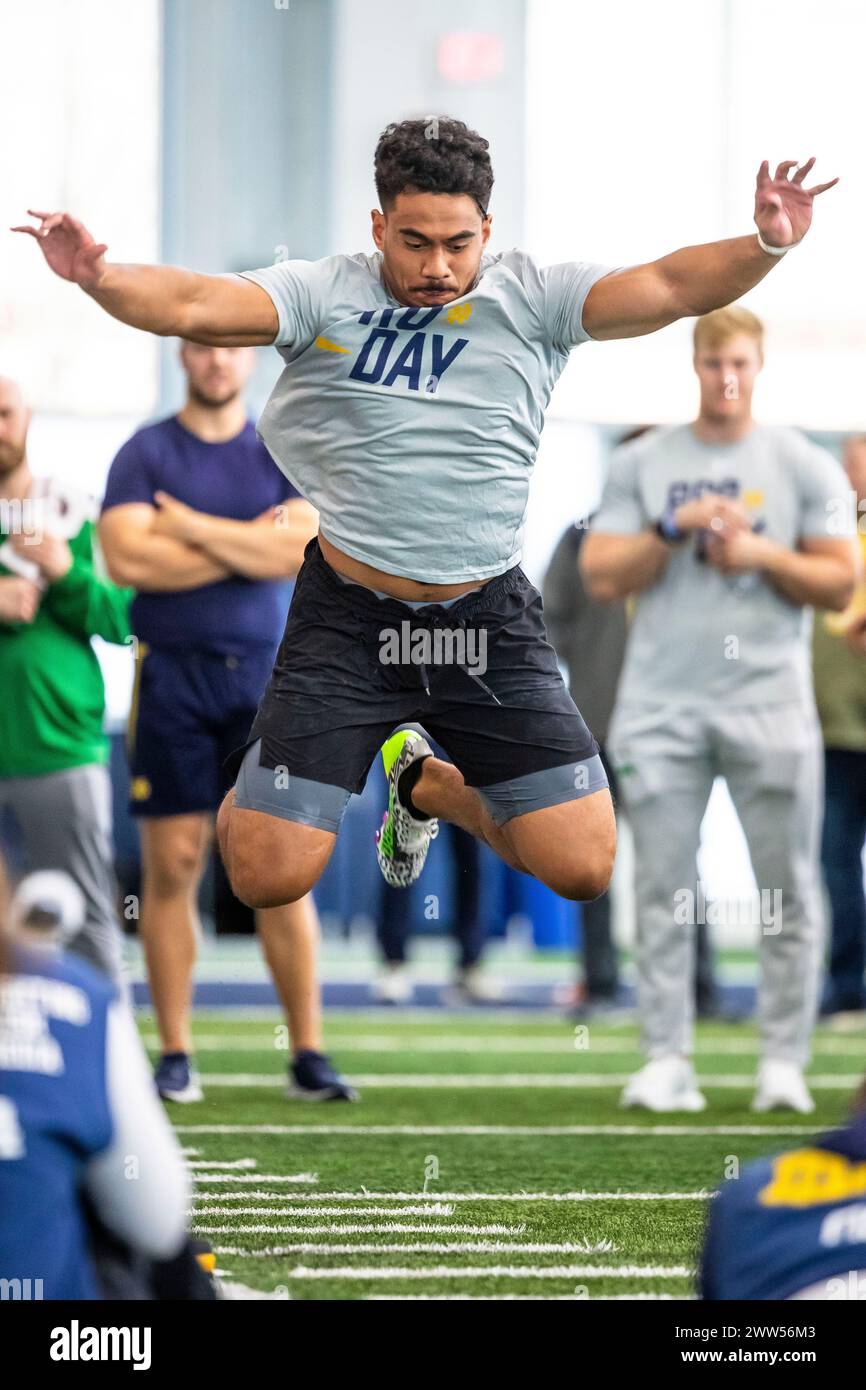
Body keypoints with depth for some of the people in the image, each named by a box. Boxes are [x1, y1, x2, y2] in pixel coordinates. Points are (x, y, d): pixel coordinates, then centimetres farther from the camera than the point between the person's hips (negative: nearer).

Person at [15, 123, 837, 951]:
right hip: (347, 617, -2)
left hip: (488, 617, 2)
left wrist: (766, 246, -28)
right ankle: (257, 790, 32)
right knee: (267, 878, -8)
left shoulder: (535, 298, 0)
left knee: (583, 867, -2)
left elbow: (668, 287, -10)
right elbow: (193, 306, -14)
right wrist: (97, 278, -33)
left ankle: (426, 783, 28)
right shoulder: (325, 293, -3)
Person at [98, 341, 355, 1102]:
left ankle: (309, 1053, 2)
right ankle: (176, 1054, 4)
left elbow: (303, 550, -7)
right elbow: (128, 558, -11)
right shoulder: (146, 453, 4)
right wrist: (249, 543, -8)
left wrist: (195, 529, -9)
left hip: (264, 675, 1)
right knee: (173, 865, -2)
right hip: (173, 674, -1)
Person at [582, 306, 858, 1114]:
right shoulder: (641, 465, 10)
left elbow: (840, 583, 6)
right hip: (662, 704, 1)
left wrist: (762, 554, -9)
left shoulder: (804, 467, 8)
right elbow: (602, 577, 3)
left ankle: (783, 1061, 3)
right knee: (662, 889, -2)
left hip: (769, 704, 0)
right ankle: (666, 1060, 1)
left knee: (788, 890, -3)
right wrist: (676, 528, -9)